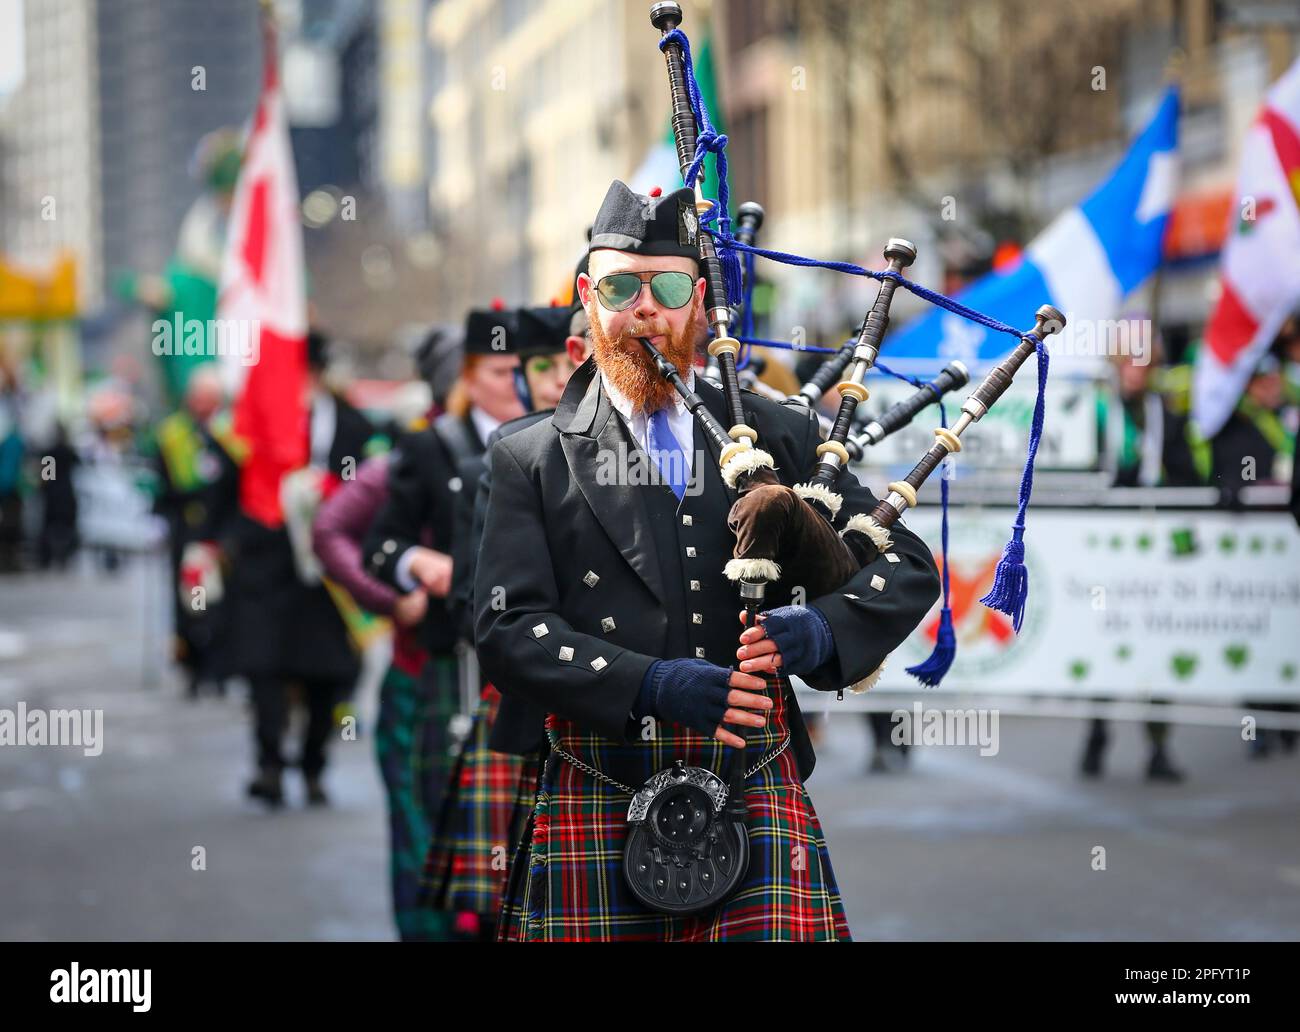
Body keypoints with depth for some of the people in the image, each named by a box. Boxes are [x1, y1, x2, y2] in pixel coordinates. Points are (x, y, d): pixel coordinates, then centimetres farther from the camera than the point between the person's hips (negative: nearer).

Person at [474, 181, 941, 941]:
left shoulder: (778, 437, 13)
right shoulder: (532, 460, 8)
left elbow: (909, 567, 11)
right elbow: (508, 629, -3)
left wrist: (821, 630, -11)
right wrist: (650, 684, -17)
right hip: (596, 805, 0)